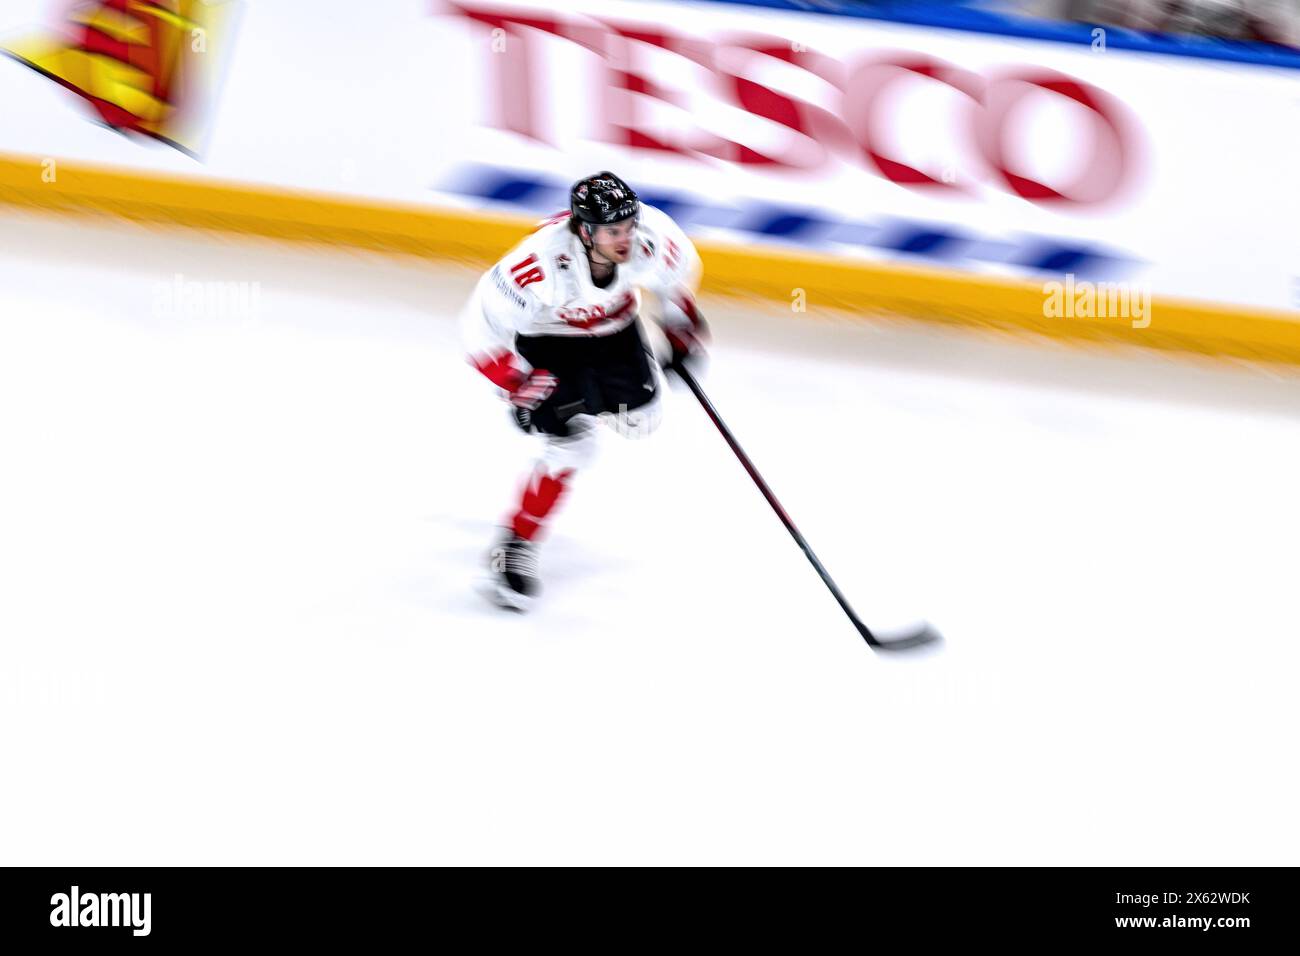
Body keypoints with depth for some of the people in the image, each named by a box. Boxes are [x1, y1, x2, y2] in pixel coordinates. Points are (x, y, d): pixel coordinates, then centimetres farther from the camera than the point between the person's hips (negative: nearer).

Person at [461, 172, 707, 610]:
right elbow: (482, 327, -30)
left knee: (638, 419, 9)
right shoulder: (542, 262, -42)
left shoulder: (650, 233, -31)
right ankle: (514, 548, 1)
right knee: (571, 446, -13)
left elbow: (679, 263, -3)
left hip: (614, 326, 5)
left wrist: (679, 321, 2)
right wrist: (518, 385, -30)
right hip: (547, 337, -5)